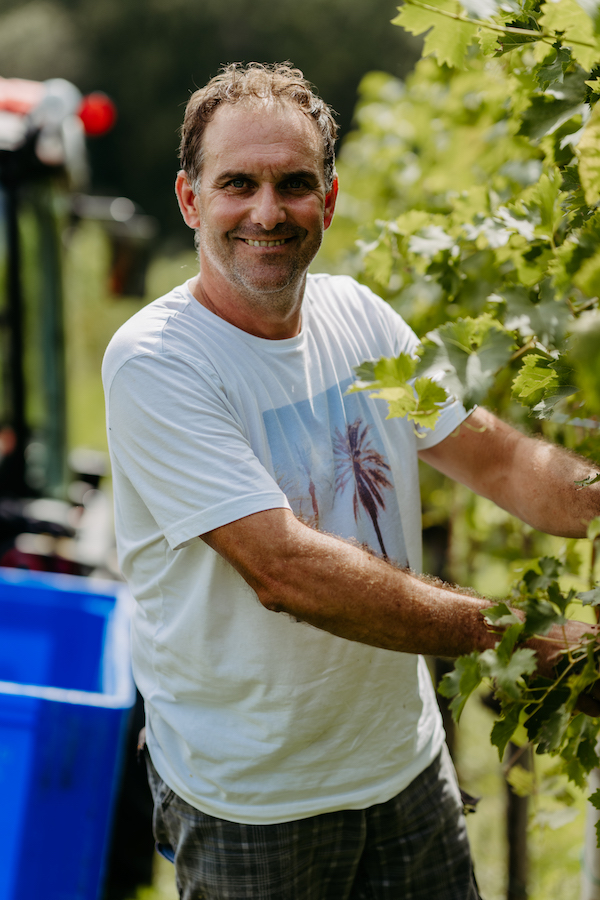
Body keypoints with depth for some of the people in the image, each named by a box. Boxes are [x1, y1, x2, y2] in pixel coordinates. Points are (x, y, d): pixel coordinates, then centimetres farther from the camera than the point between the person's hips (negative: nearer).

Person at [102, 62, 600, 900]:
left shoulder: (357, 315, 2)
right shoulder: (152, 361, -20)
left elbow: (499, 458, 6)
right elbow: (286, 571, -26)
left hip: (407, 758, 6)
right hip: (251, 796, -6)